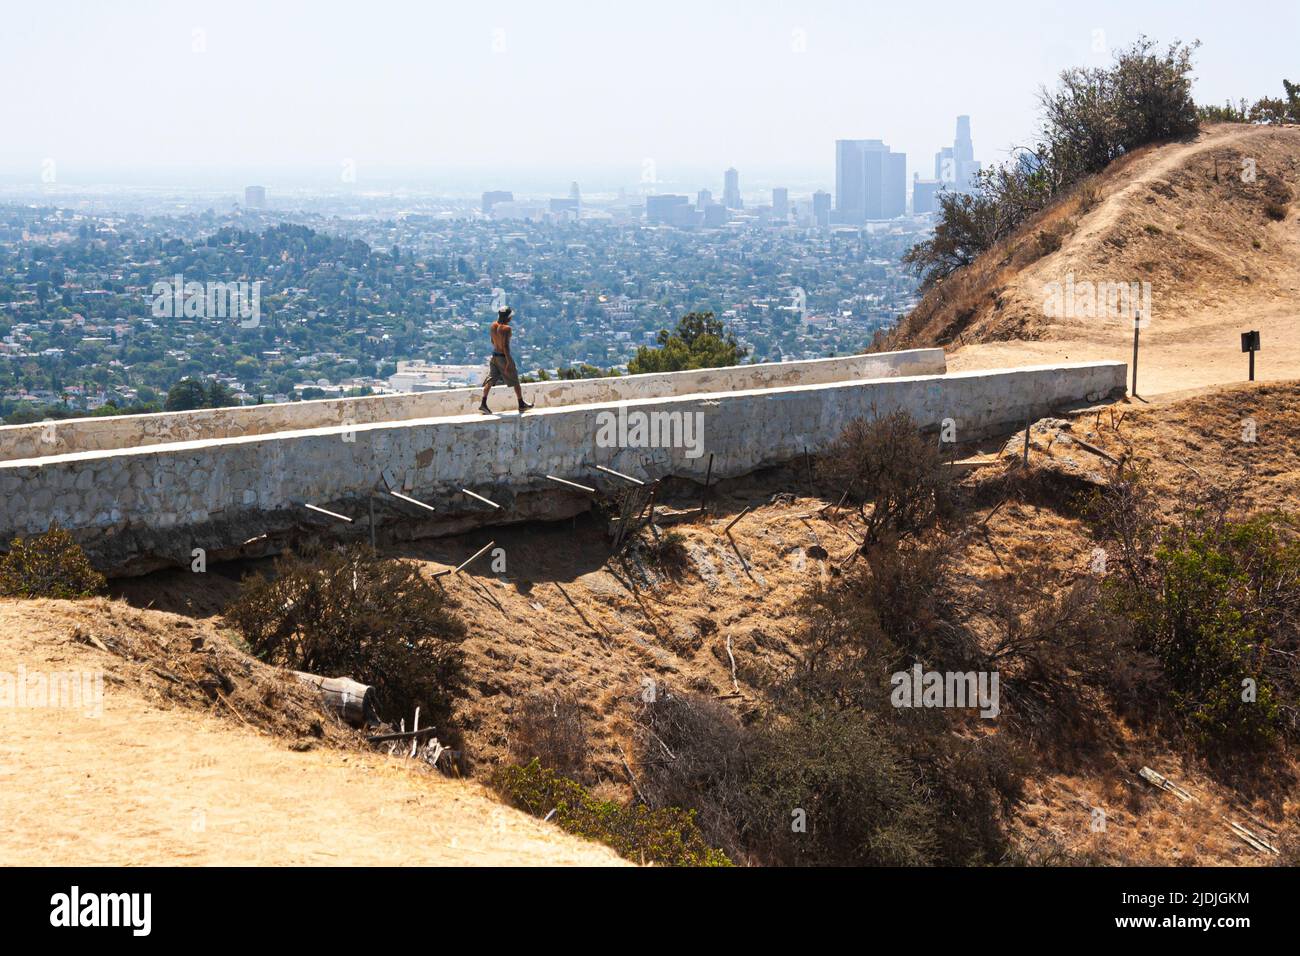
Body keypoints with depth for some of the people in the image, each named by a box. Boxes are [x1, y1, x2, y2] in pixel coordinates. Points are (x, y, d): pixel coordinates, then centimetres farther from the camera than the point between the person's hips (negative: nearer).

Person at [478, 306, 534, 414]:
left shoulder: (493, 325, 0)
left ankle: (483, 403, -5)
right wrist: (509, 362, -23)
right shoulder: (506, 328, -22)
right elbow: (506, 346, -25)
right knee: (515, 381, 9)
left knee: (491, 380, 6)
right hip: (504, 357, -7)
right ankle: (522, 405, 20)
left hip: (494, 355, 7)